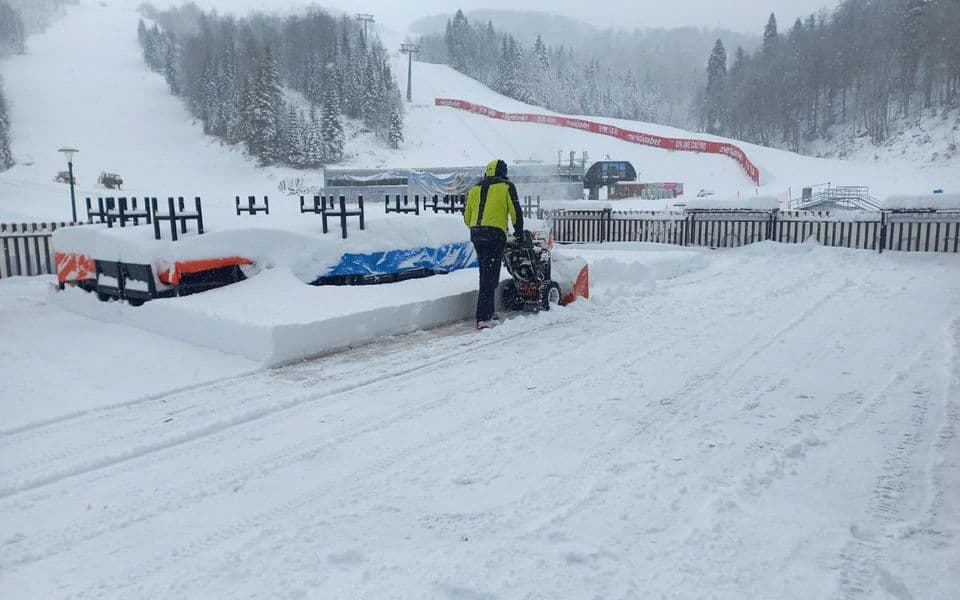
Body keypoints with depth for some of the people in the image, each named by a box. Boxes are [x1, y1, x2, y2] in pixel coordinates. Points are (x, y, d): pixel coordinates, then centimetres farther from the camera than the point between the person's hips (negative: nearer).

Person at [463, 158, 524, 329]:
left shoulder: (474, 189, 18)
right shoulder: (506, 186, 4)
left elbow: (467, 217, 18)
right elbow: (516, 211, 1)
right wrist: (519, 232, 14)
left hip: (476, 234, 6)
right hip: (495, 234, -5)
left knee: (485, 273, 17)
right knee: (490, 275, -6)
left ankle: (489, 312, 24)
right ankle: (483, 318, -11)